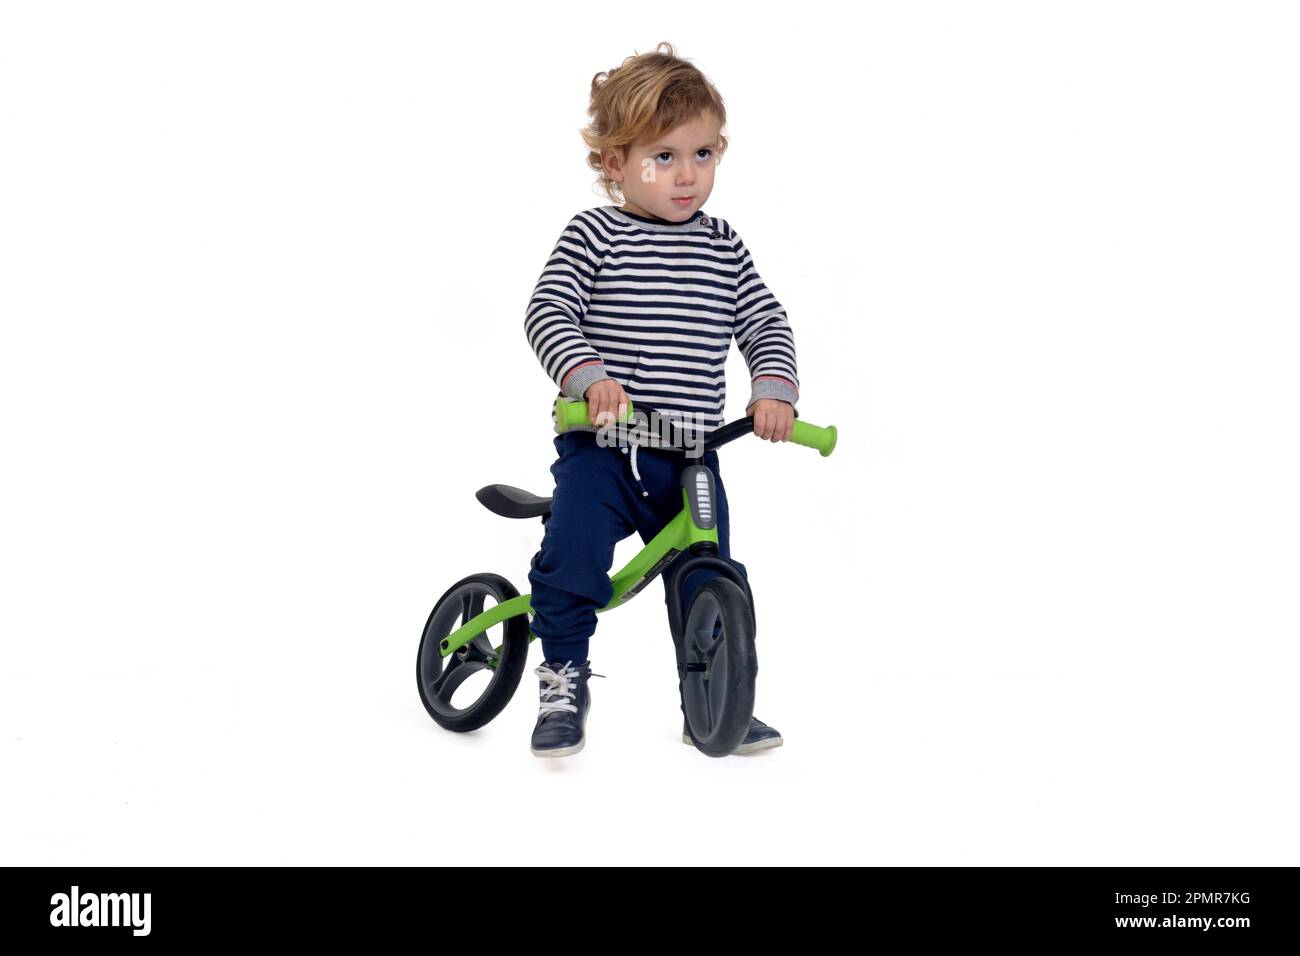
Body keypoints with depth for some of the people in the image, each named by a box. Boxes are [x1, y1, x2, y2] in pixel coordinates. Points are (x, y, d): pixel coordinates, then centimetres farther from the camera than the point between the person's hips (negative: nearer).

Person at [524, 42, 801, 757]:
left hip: (690, 458, 3)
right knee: (569, 563, -19)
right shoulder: (593, 236, -4)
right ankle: (564, 685, 3)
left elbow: (766, 325, 8)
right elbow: (547, 311, -12)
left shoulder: (723, 246, 7)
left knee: (710, 583, 6)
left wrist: (774, 389, -11)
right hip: (600, 448, -3)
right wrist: (589, 375, -29)